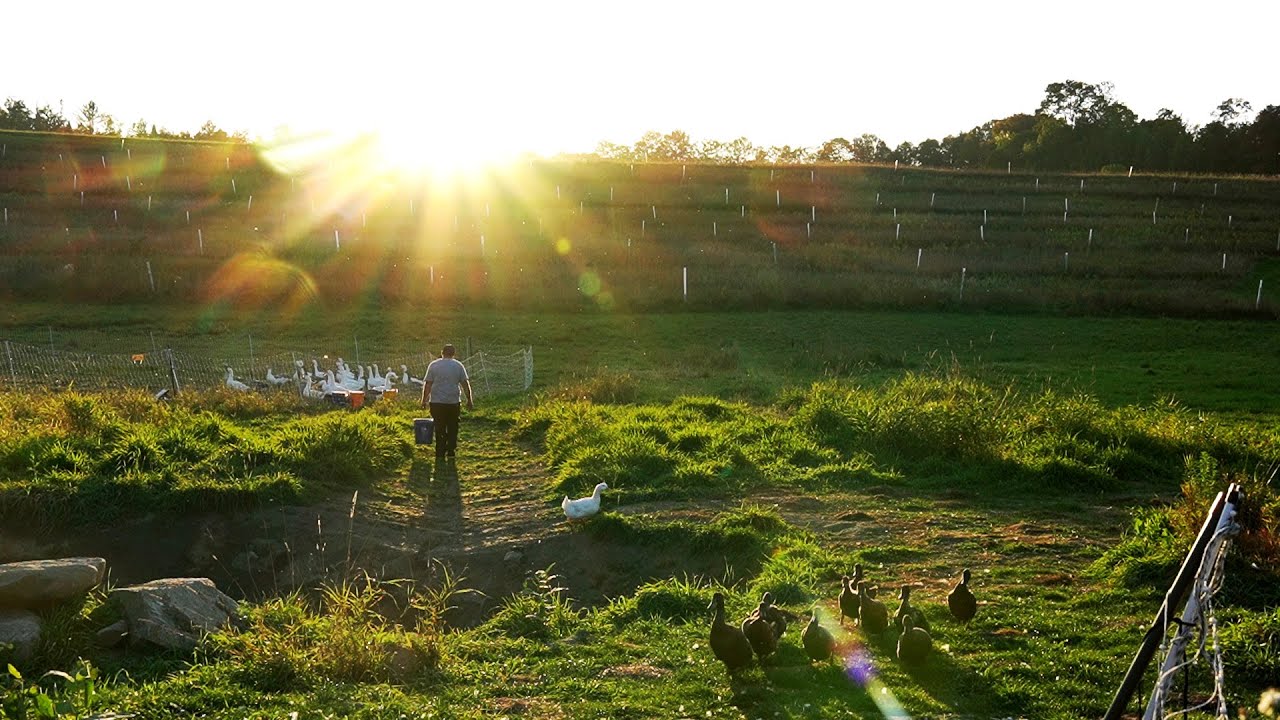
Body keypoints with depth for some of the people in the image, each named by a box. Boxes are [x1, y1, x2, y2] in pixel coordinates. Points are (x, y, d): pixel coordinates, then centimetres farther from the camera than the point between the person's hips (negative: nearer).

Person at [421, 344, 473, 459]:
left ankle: (440, 454, 3)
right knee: (452, 429, 11)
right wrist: (469, 400, 8)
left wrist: (424, 400, 6)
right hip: (454, 402, 0)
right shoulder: (458, 366, 1)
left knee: (440, 429, 5)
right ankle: (451, 452, 13)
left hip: (437, 402, 0)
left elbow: (427, 384, -1)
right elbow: (465, 384, 1)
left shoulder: (434, 365, 0)